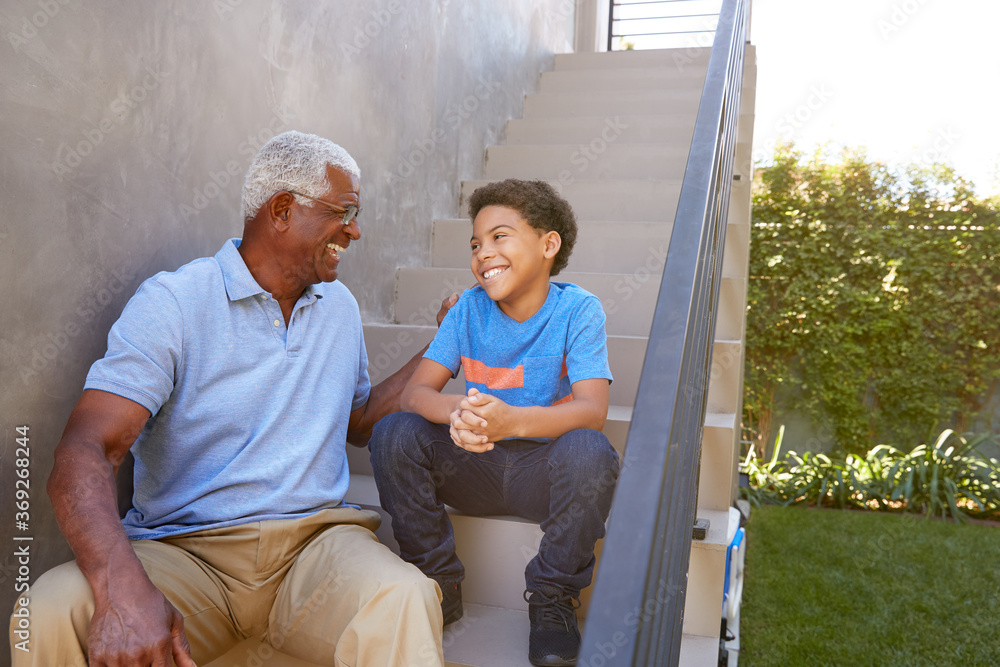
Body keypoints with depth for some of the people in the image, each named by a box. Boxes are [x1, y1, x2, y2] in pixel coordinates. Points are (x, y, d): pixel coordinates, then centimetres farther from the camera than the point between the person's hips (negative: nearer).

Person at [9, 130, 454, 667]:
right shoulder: (173, 302, -6)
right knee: (52, 614, -31)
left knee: (402, 599, -32)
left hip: (314, 539, 2)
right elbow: (84, 452, -17)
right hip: (183, 548, -1)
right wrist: (124, 589, -35)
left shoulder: (340, 307, 14)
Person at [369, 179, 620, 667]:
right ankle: (438, 584, -1)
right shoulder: (470, 308, -2)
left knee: (590, 452, -34)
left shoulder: (578, 310, -11)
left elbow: (592, 410, -23)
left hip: (543, 469, -3)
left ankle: (552, 597, -7)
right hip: (475, 467, 3)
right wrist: (457, 413, -34)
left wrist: (512, 420, -43)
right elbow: (415, 391, -9)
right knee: (393, 433, -20)